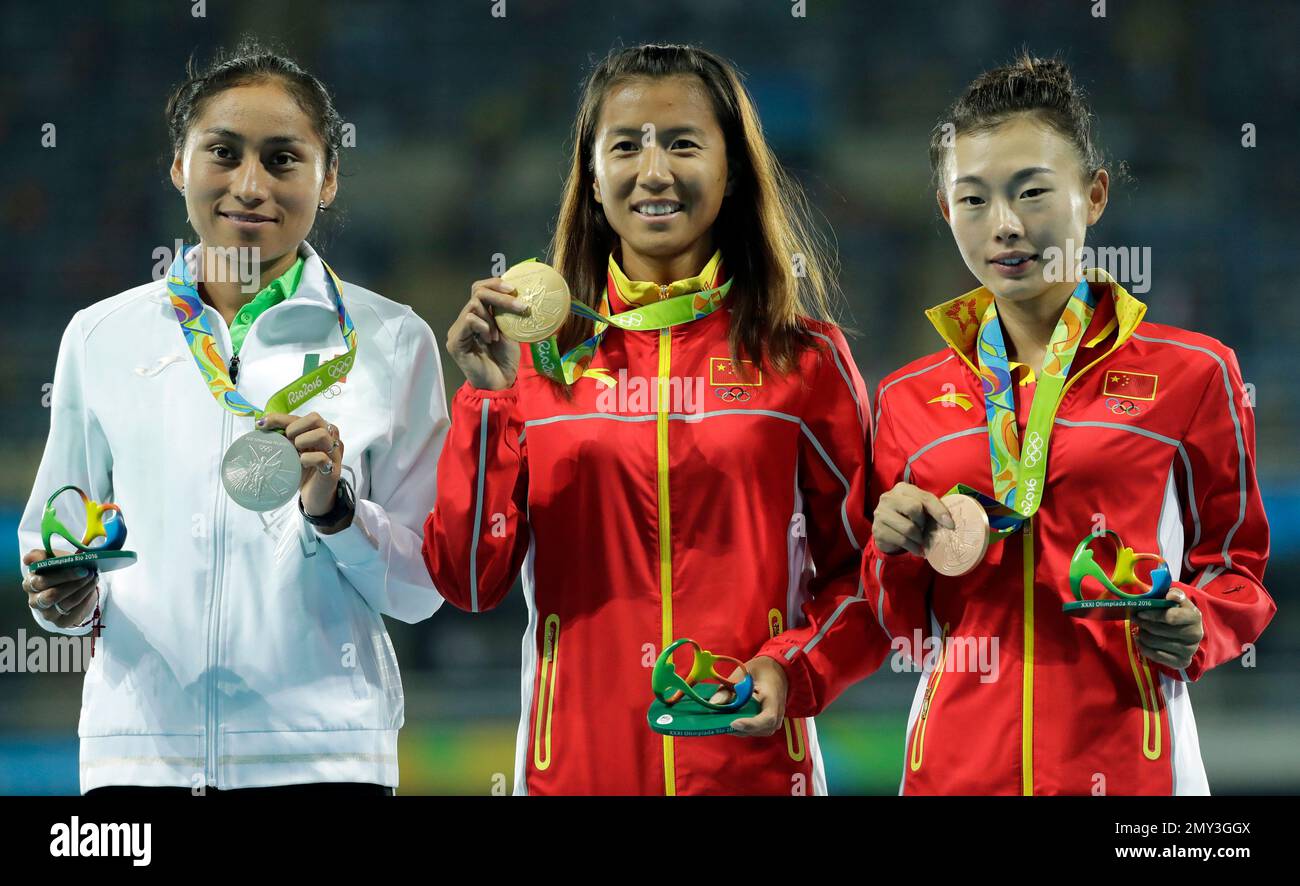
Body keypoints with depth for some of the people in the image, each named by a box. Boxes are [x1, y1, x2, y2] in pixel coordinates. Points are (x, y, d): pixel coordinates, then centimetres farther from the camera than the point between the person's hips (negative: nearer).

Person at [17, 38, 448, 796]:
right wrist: (71, 598, -6)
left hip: (321, 752, -1)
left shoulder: (389, 342, 2)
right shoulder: (101, 336, 7)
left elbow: (421, 588, 2)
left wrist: (335, 508, -15)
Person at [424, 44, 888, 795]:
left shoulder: (806, 358, 1)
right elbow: (470, 583, -3)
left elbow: (865, 573, 7)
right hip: (580, 763, 1)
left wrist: (795, 670, -10)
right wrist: (488, 399, -13)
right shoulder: (540, 357, 2)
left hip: (751, 763, -1)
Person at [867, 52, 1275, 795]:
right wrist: (901, 556, -5)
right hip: (960, 757, 3)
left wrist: (1195, 629, -13)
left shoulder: (1193, 374, 1)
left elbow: (1235, 565, 7)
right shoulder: (910, 399, 9)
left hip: (1123, 758, -3)